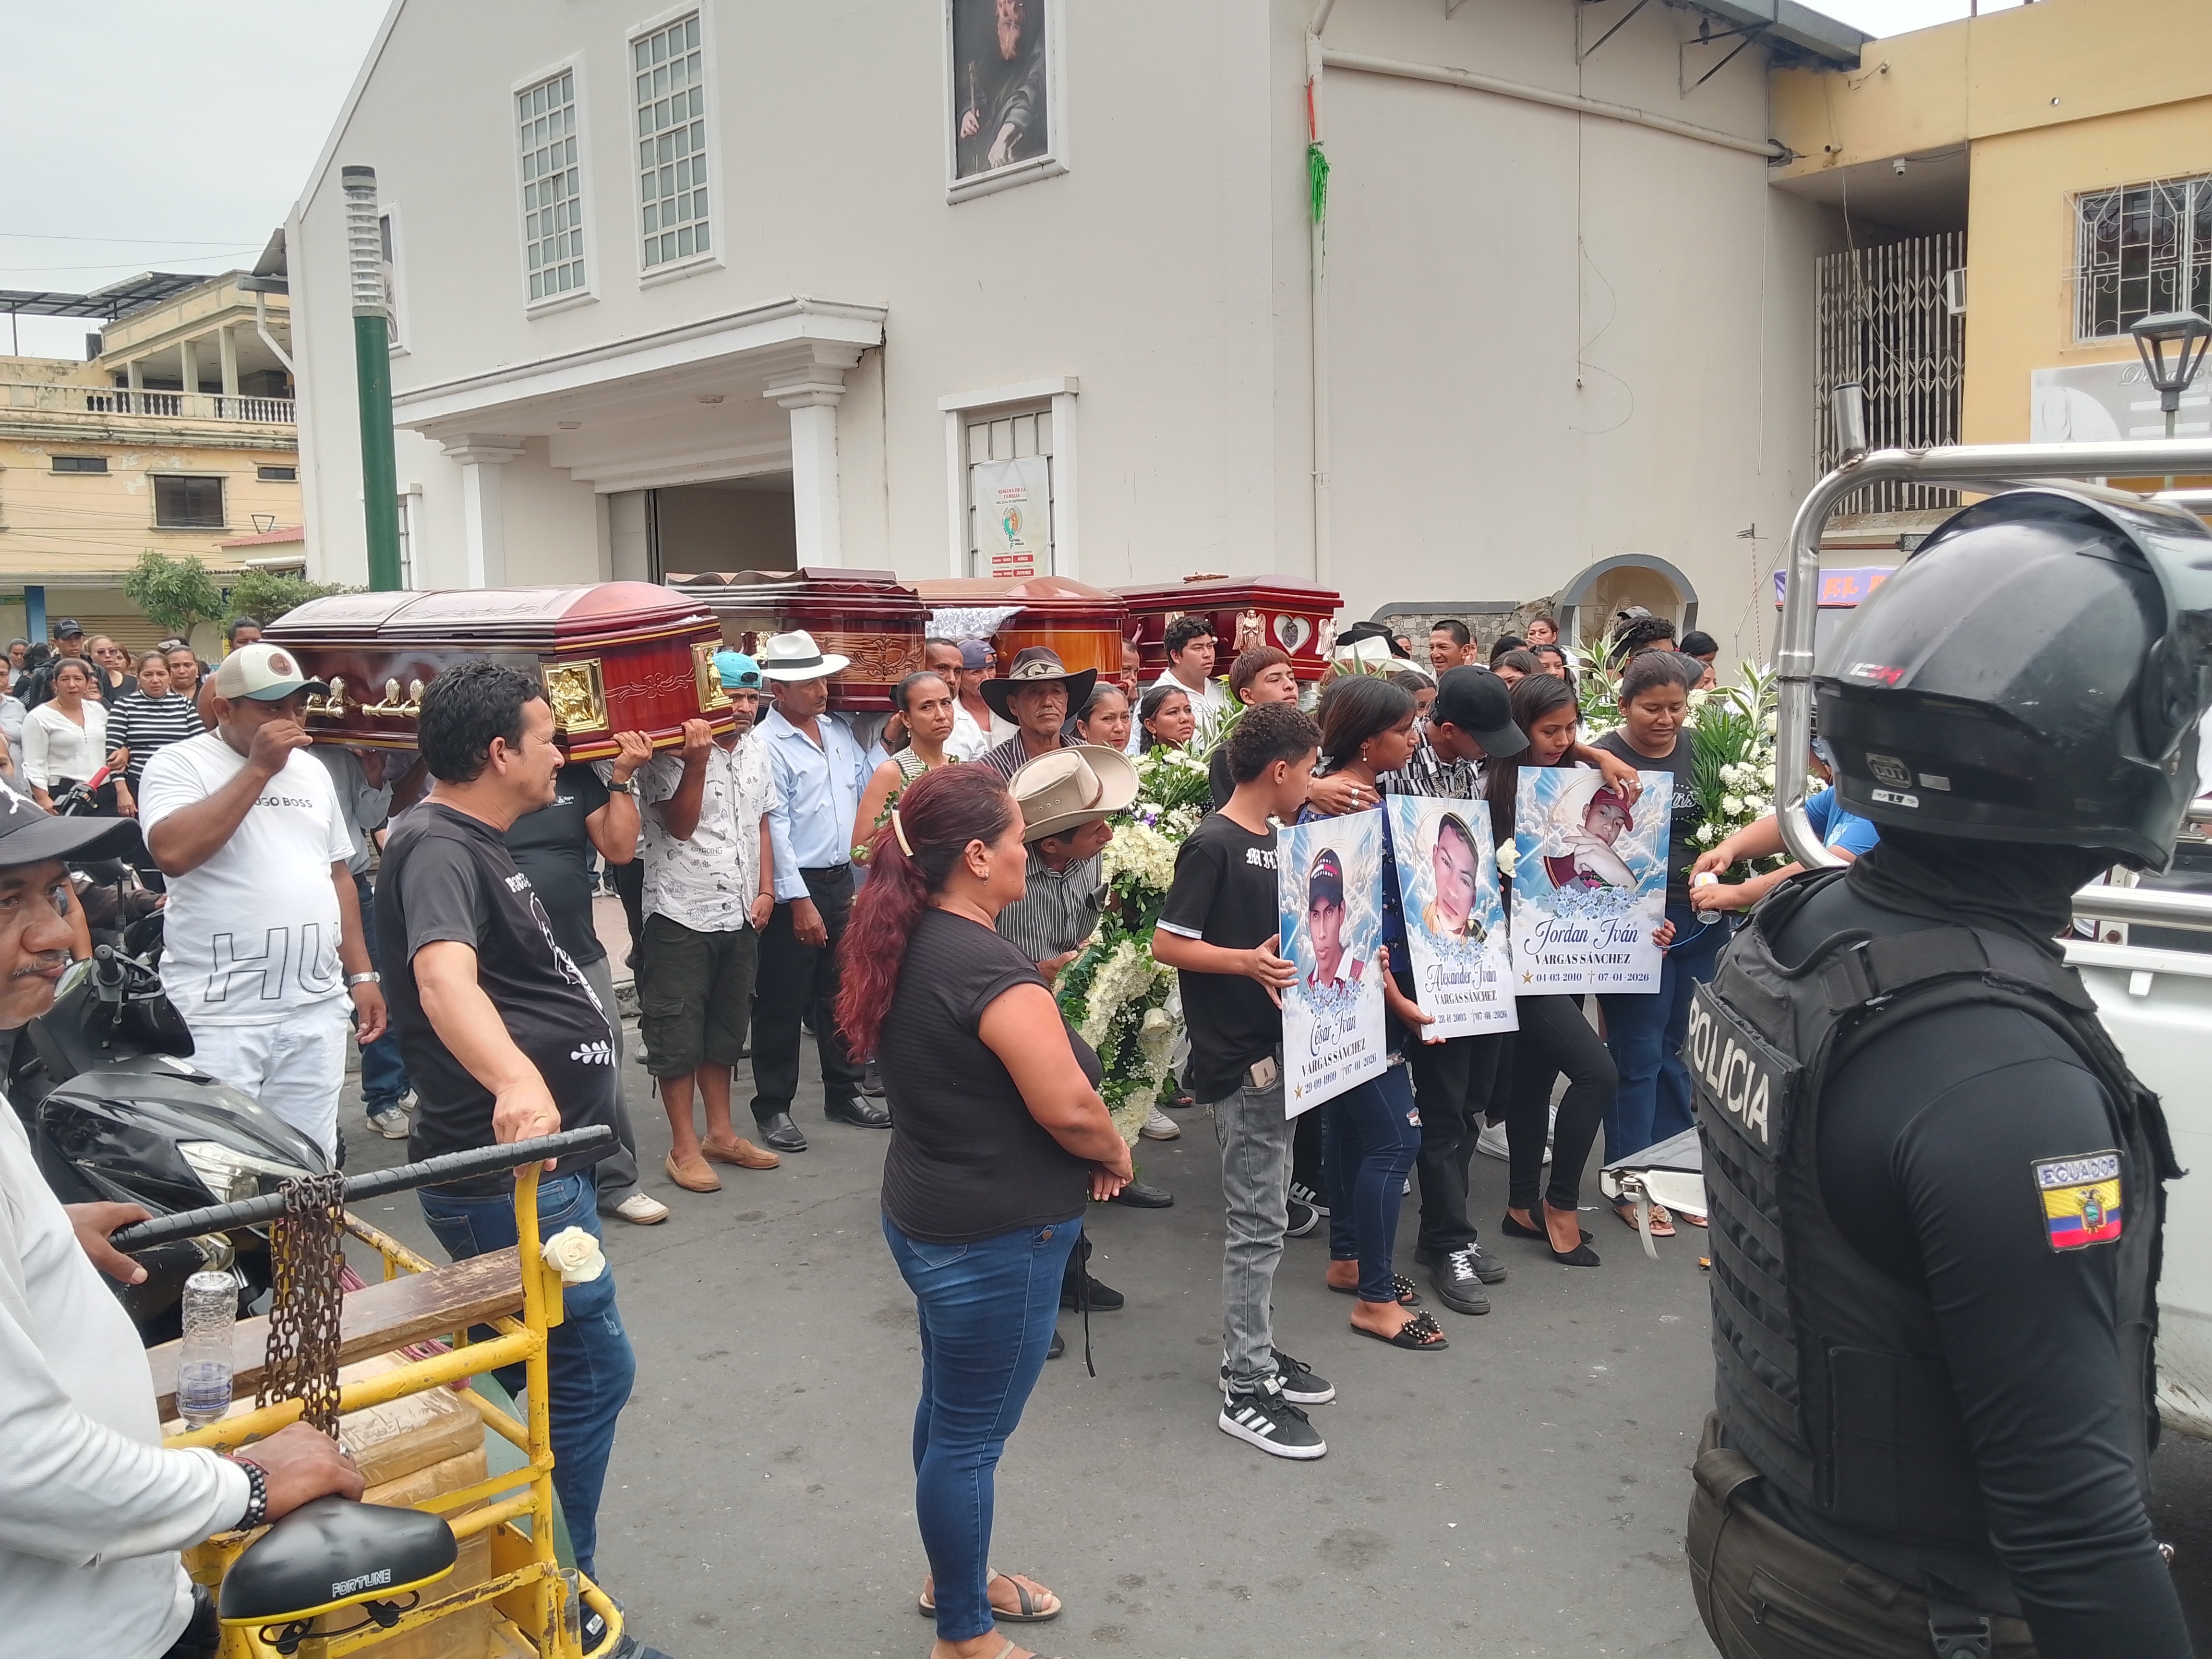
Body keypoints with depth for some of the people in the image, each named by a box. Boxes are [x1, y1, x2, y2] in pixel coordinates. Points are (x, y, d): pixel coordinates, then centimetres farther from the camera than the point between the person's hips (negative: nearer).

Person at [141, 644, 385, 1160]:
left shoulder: (312, 771, 14)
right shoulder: (179, 765, -4)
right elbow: (173, 853, -23)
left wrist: (362, 974, 15)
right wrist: (258, 769, -16)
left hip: (317, 1010, 5)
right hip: (218, 1016, -5)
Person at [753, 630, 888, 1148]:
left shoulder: (838, 732, 10)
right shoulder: (766, 745, -13)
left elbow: (866, 795, 18)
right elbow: (774, 828, -16)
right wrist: (800, 901, -18)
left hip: (842, 881, 7)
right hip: (794, 890, -7)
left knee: (842, 994, 16)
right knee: (783, 1004, 1)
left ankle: (844, 1094, 28)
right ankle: (773, 1108, 12)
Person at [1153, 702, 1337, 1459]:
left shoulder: (1271, 841, 11)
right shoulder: (1212, 845, -15)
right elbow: (1166, 944, -17)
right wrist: (1249, 961, -29)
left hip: (1274, 1043, 9)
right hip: (1238, 1054, -9)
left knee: (1262, 1211, 16)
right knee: (1258, 1219, -4)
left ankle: (1252, 1354, 28)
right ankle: (1245, 1393, 5)